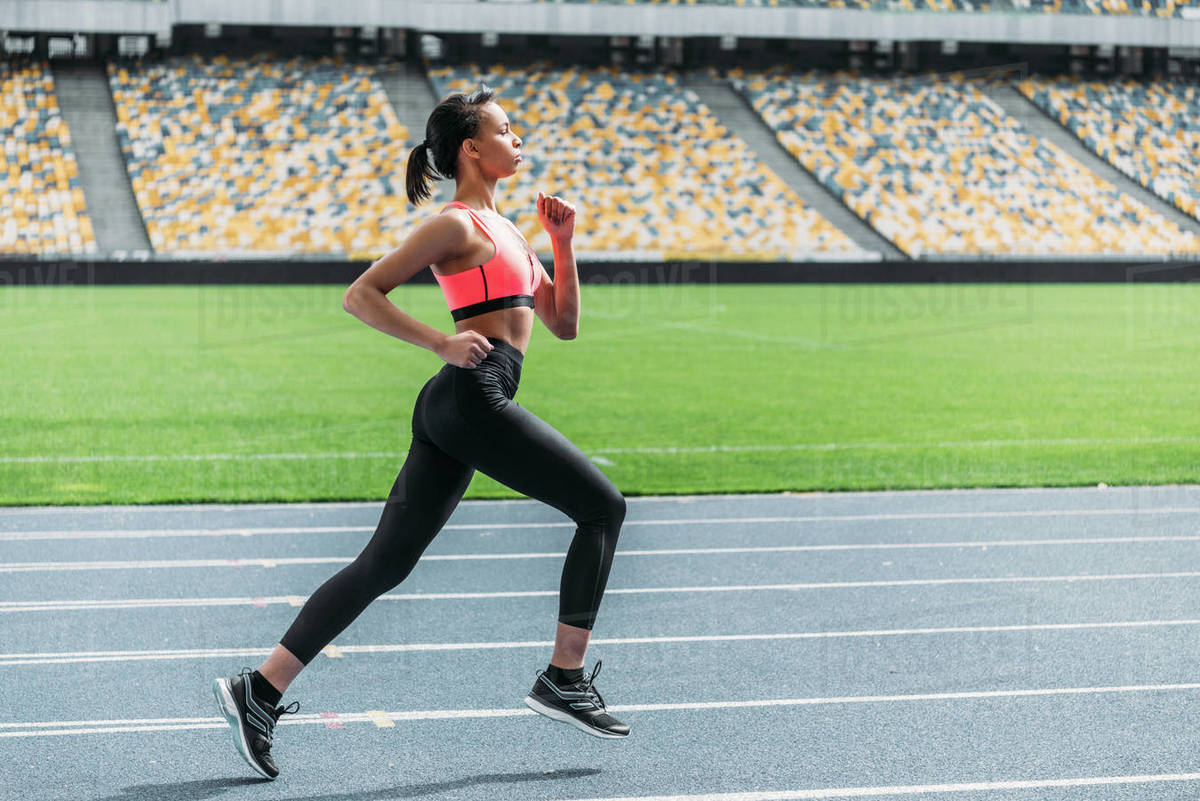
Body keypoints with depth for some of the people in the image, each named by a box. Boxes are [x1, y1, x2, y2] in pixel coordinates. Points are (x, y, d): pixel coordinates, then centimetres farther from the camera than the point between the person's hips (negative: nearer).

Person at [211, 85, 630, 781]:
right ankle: (565, 679, 1)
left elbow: (564, 323, 25)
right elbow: (361, 294, -8)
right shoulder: (457, 225, -4)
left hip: (452, 411, 9)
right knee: (602, 507, -1)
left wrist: (563, 244, 13)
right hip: (473, 398, -9)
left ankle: (260, 691, 2)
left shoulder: (503, 229, 24)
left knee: (383, 565, 4)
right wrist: (441, 342, -15)